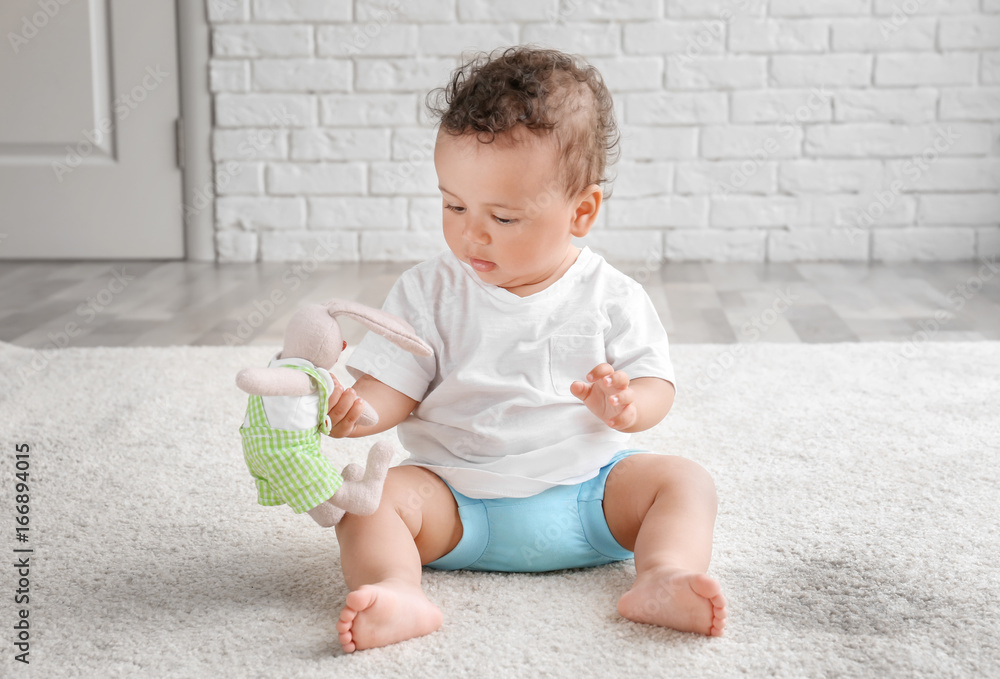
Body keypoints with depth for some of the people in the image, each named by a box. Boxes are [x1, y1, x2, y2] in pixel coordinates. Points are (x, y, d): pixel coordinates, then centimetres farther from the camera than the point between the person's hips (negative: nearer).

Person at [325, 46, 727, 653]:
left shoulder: (610, 297, -2)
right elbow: (390, 390, -4)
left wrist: (624, 406, -23)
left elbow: (656, 387, 1)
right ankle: (398, 594, -42)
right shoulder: (428, 292, -1)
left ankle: (664, 579, -35)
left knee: (683, 479, -17)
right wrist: (351, 410, -27)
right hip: (458, 503, 0)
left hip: (587, 492, 1)